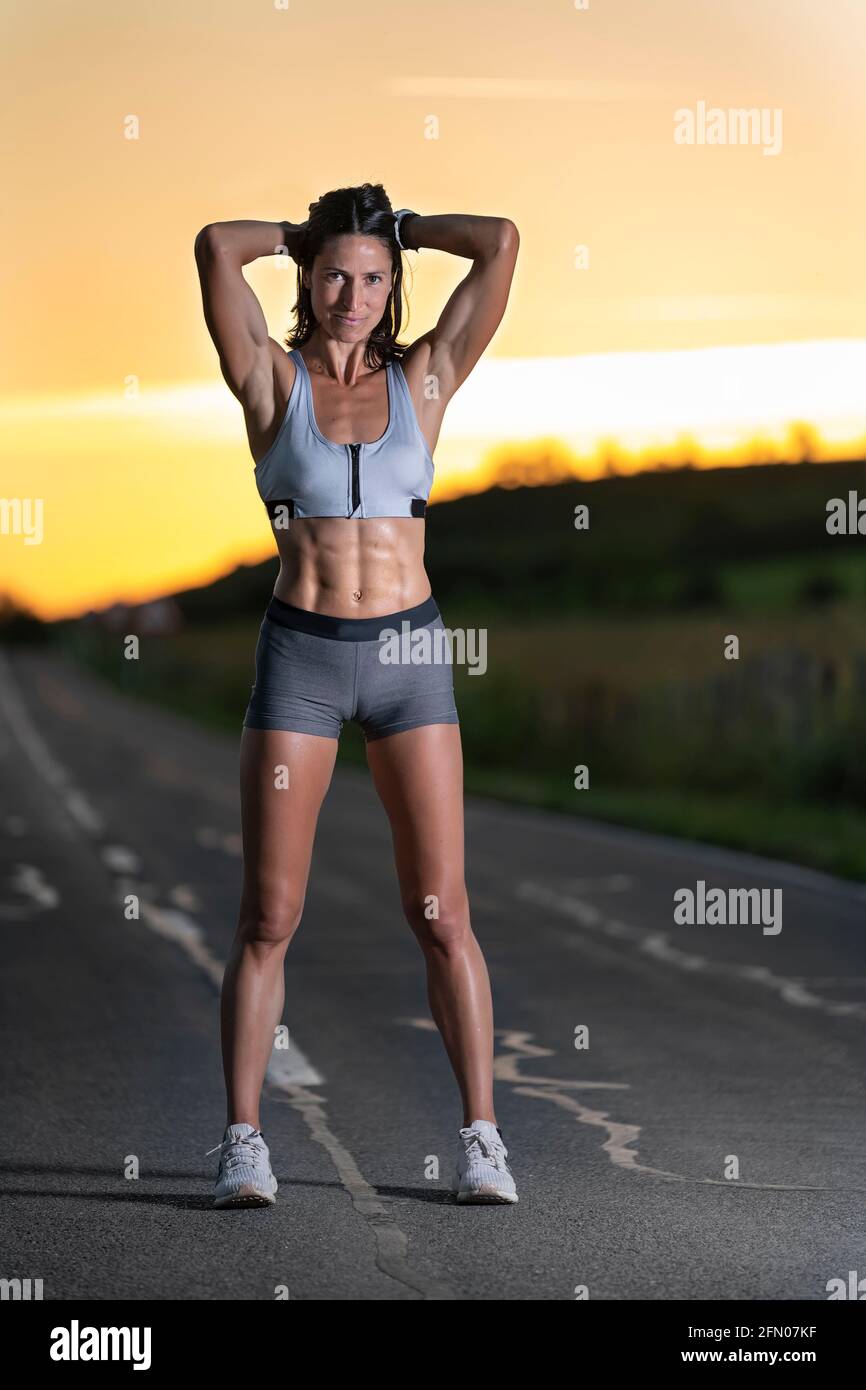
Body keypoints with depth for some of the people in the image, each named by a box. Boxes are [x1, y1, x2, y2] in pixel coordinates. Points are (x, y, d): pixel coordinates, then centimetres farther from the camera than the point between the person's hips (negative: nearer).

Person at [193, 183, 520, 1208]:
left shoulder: (423, 379, 6)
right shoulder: (271, 379, 2)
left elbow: (500, 242, -1)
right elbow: (217, 246, -11)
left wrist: (400, 228, 13)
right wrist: (301, 234, 7)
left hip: (410, 655, 1)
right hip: (298, 656, -1)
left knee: (440, 912, 0)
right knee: (268, 917, -1)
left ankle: (480, 1138, 5)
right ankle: (243, 1142, 3)